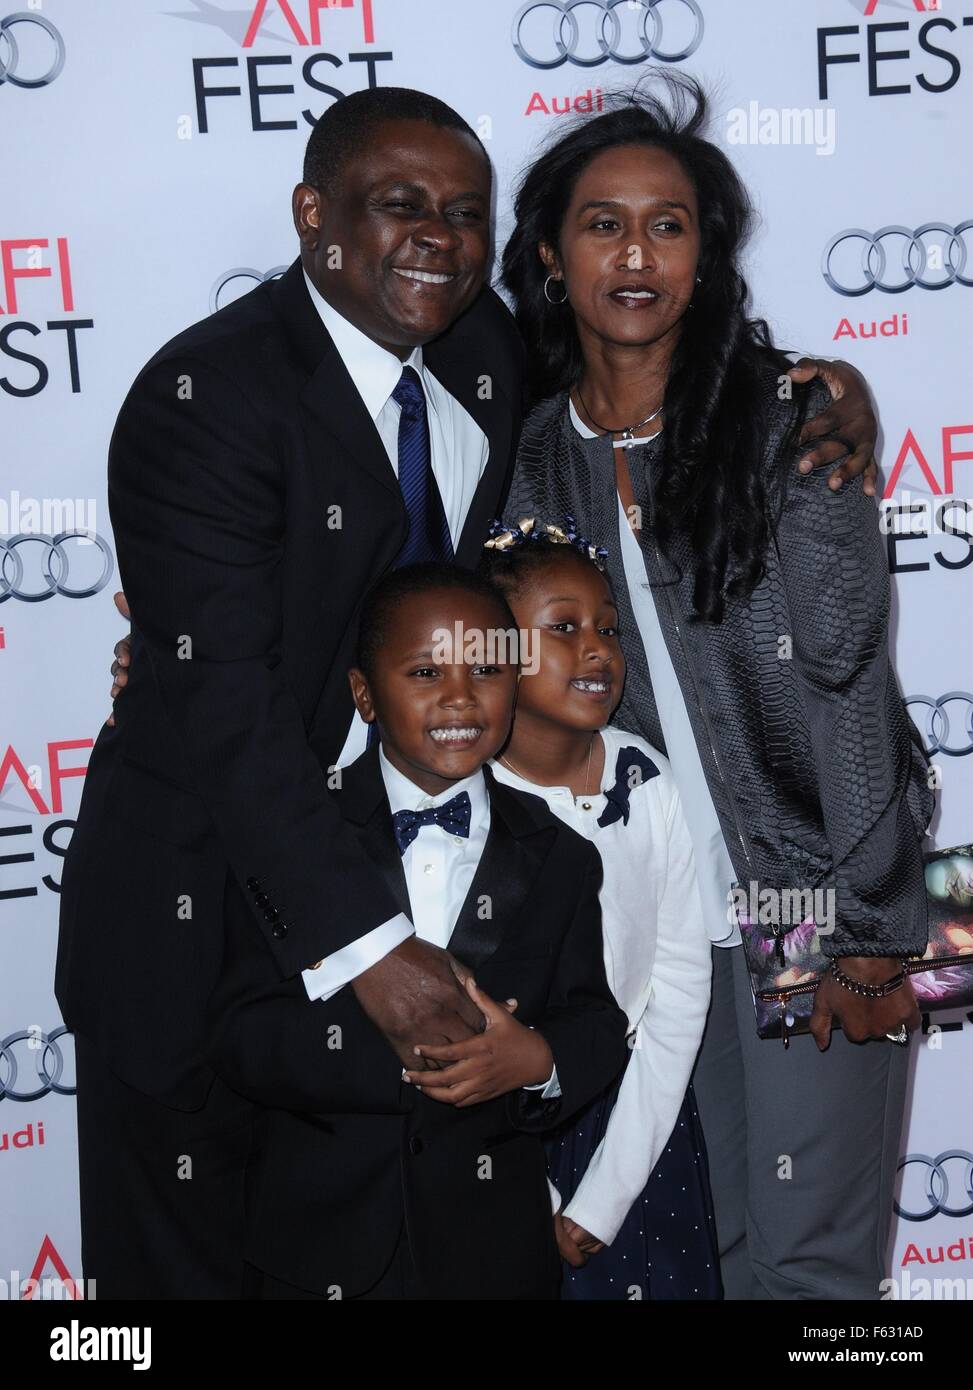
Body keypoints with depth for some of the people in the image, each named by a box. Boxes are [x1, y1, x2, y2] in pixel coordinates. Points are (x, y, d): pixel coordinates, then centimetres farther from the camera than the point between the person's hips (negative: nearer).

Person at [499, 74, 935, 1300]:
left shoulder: (785, 420, -7)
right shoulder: (537, 453, 5)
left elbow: (847, 677, -9)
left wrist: (868, 931, -12)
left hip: (817, 896, -3)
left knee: (814, 1250, 2)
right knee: (735, 1236, 14)